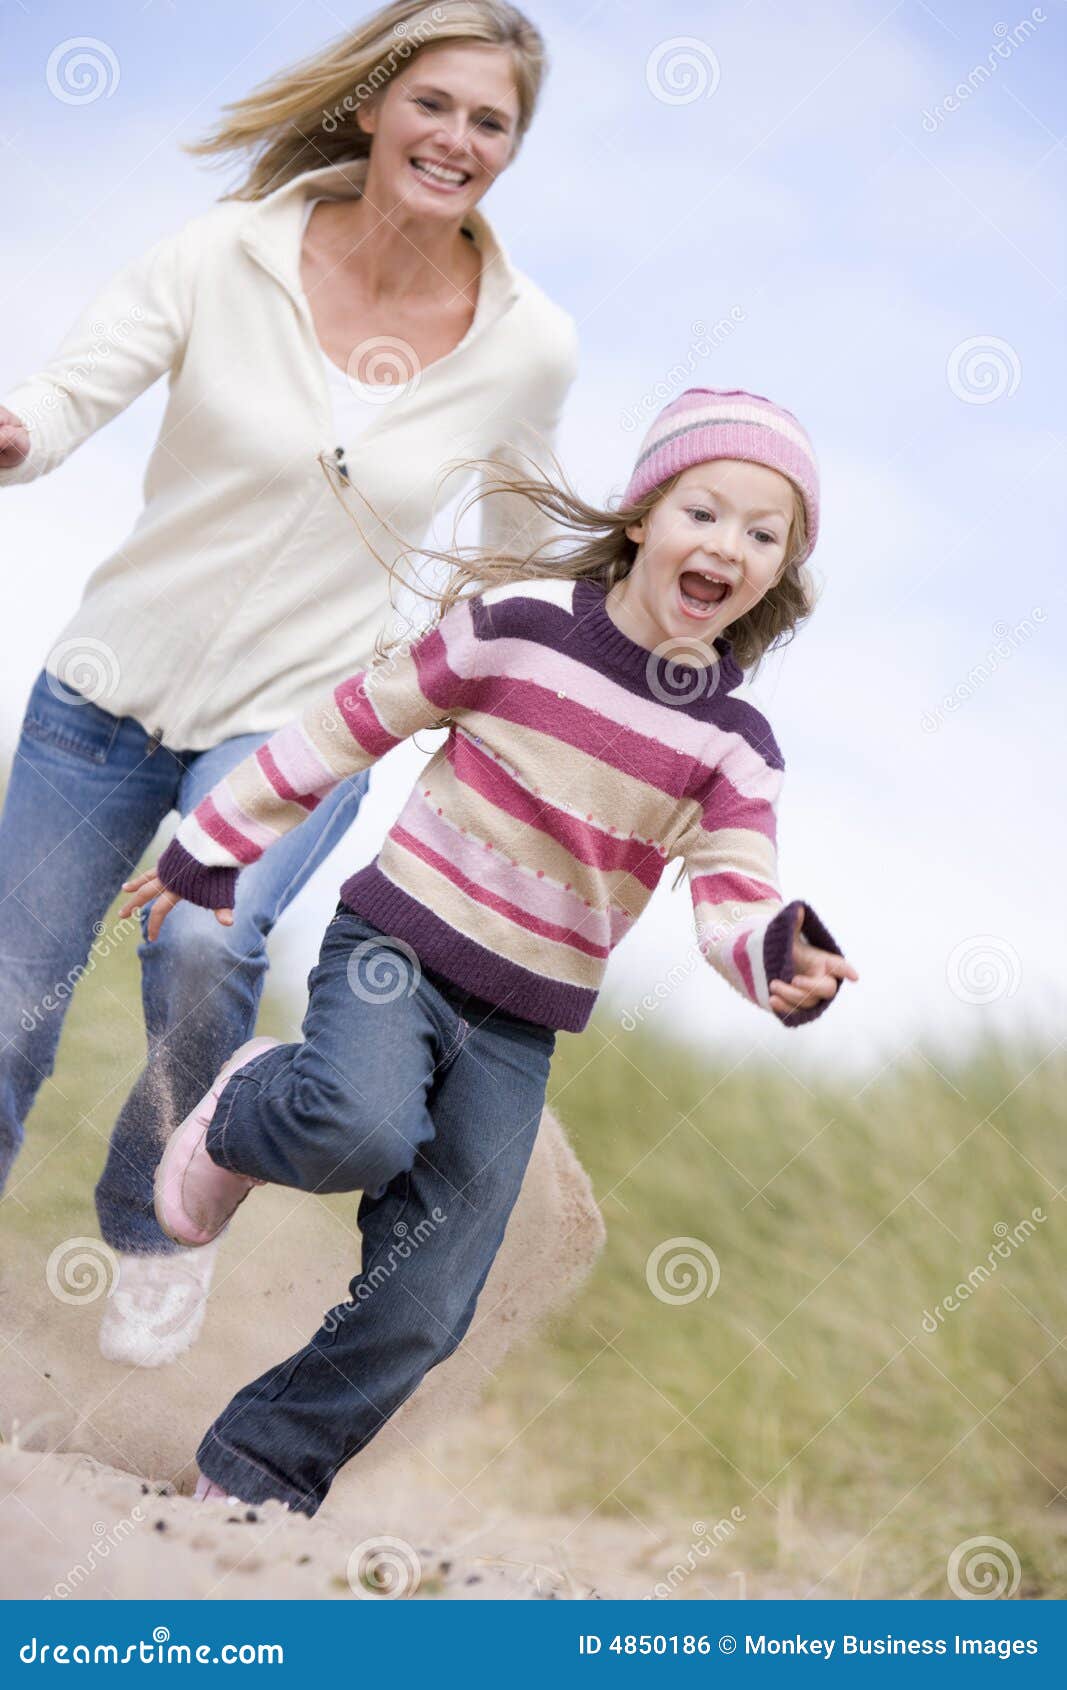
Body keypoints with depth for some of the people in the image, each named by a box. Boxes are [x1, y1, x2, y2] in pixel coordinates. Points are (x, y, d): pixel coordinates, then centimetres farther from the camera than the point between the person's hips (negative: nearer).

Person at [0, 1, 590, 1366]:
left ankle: (155, 1220, 0)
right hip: (113, 683, 1)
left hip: (301, 716, -1)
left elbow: (521, 540, 10)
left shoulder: (530, 346, -7)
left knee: (208, 950, -29)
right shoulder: (227, 254, -12)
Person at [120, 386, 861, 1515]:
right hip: (398, 944, -3)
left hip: (519, 1032, 3)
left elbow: (736, 904, -12)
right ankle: (241, 1117, 0)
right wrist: (216, 847, 6)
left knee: (420, 1316, 1)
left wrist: (782, 959, -37)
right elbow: (356, 723, 1)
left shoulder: (731, 747, -2)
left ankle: (253, 1482, 21)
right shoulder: (520, 624, -8)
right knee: (362, 1128, -35)